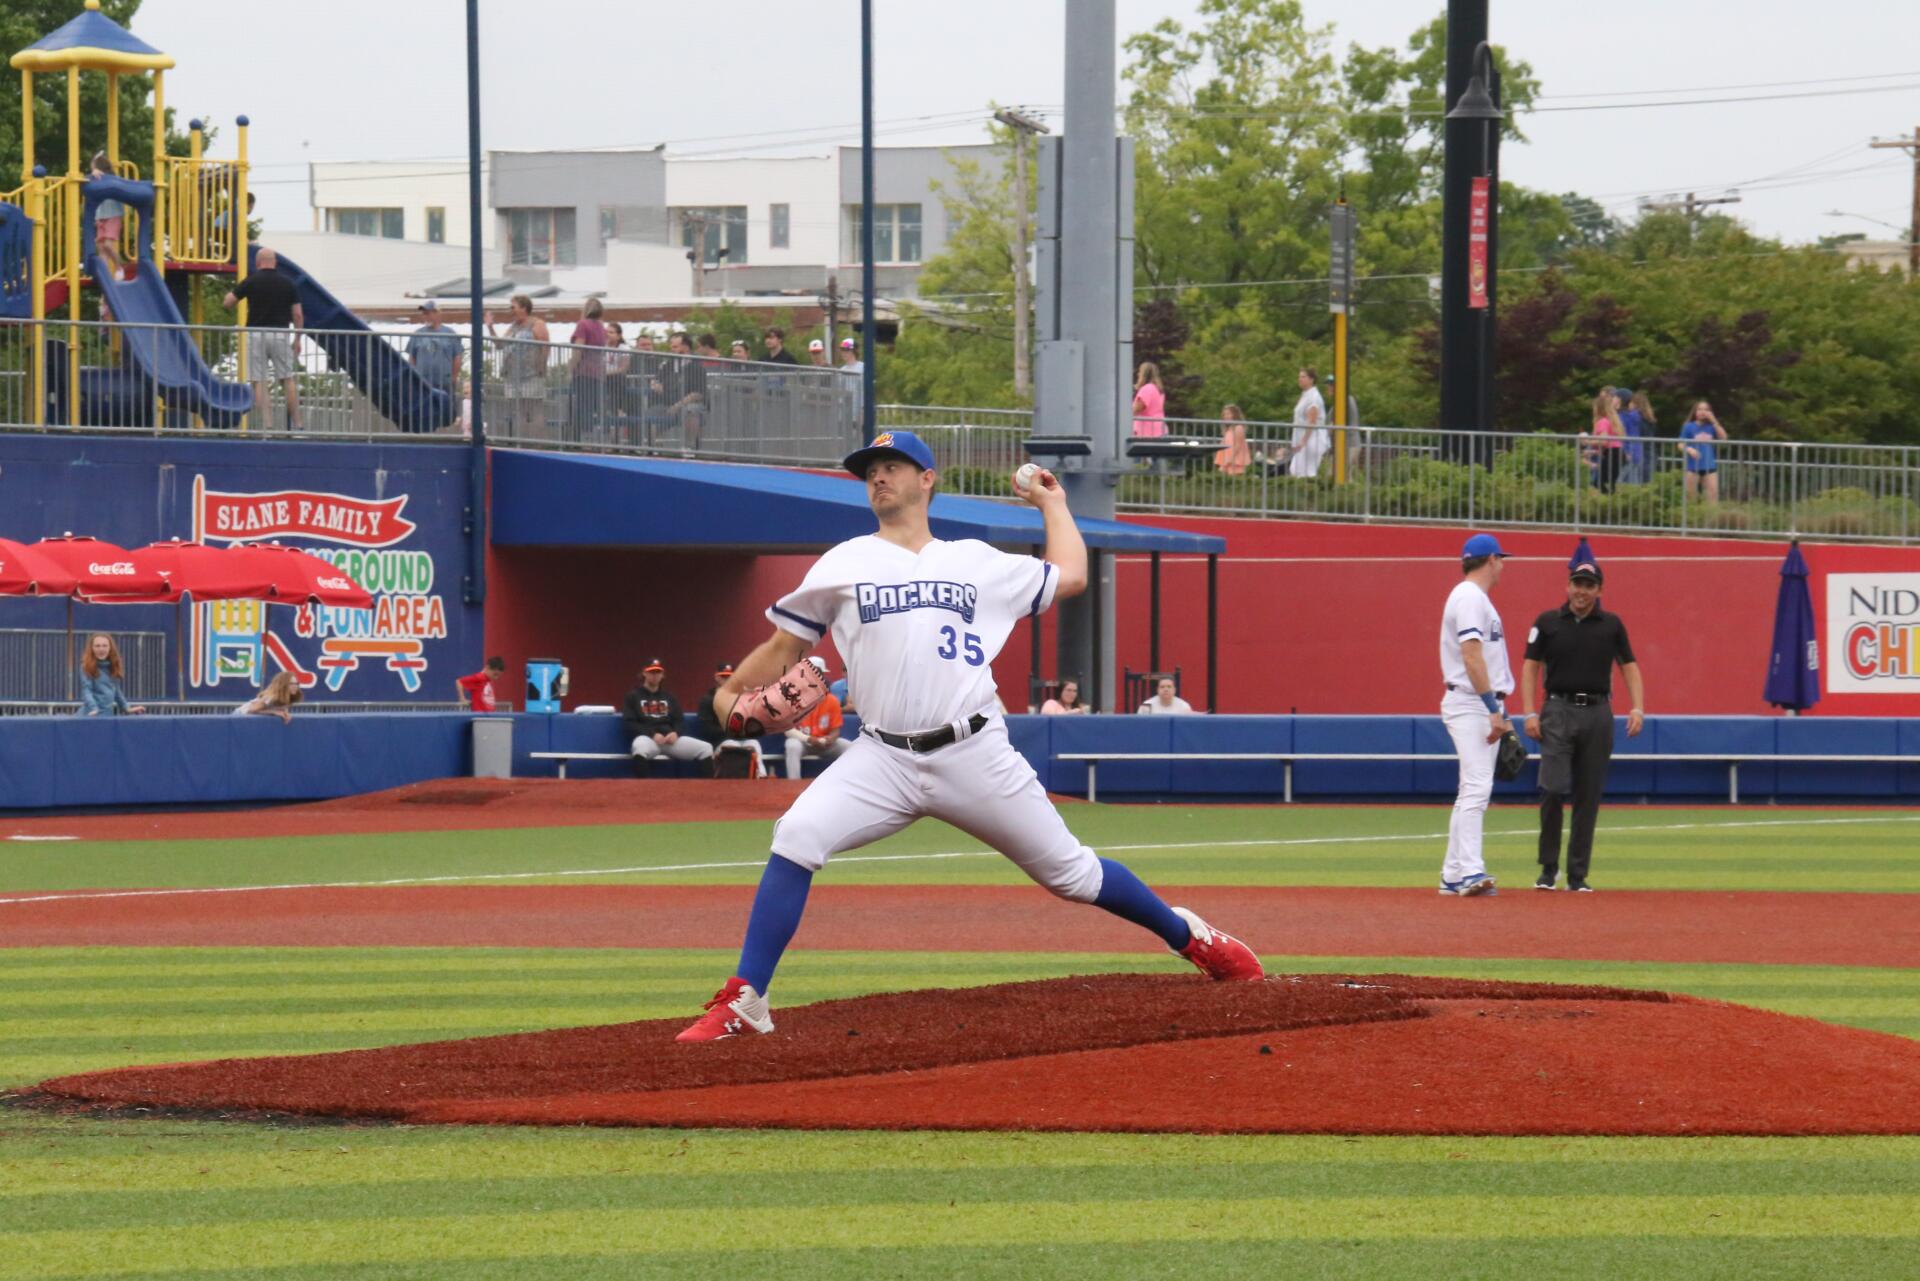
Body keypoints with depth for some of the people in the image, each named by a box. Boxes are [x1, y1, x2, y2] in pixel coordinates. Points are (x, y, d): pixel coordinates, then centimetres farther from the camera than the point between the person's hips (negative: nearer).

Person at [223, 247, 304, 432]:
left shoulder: (251, 281, -2)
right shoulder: (287, 283, 4)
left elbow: (228, 302, 3)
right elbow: (298, 315, 3)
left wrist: (231, 292, 26)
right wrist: (297, 339, 14)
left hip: (256, 334, -2)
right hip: (280, 333, 2)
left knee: (259, 382, 0)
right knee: (288, 380, 9)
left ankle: (265, 424, -9)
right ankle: (296, 424, 7)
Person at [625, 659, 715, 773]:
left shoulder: (669, 696, 24)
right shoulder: (634, 695, 10)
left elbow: (679, 721, 20)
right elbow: (629, 724, 0)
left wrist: (675, 733, -6)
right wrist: (652, 734, -14)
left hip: (671, 739, 5)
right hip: (646, 737, -5)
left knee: (707, 749, -15)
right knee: (640, 748, -44)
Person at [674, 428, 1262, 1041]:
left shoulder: (977, 563, 14)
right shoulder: (843, 566, 13)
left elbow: (1069, 576, 22)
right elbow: (785, 645, 13)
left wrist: (1052, 504, 31)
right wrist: (733, 697, 2)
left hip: (975, 755, 0)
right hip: (883, 760, 0)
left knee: (1068, 870, 4)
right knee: (797, 837, -24)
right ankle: (743, 1003, -20)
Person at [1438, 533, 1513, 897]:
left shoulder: (1476, 599, 21)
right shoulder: (1470, 598, -12)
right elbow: (1471, 656, -21)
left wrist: (1500, 712, 23)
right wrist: (1493, 709, -25)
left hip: (1483, 706, 11)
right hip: (1470, 705, -11)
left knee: (1474, 791, 11)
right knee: (1476, 787, -19)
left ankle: (1453, 876, 12)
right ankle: (1470, 871, -28)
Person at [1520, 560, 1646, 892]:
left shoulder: (1612, 625, 9)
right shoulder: (1547, 623, 5)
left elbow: (1629, 667, 11)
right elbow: (1530, 666, 4)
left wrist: (1637, 708, -4)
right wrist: (1529, 713, -6)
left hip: (1597, 714, 2)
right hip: (1559, 712, -2)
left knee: (1588, 797, 2)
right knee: (1553, 789, -13)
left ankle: (1577, 875, 7)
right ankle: (1548, 868, -1)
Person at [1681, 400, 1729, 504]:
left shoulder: (1711, 427, 7)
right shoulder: (1689, 427, 2)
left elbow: (1723, 438, -6)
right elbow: (1681, 445, 1)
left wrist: (1714, 421, -9)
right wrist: (1689, 449, -22)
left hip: (1710, 466, 2)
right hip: (1693, 466, -2)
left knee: (1713, 494, -9)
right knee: (1691, 496, 1)